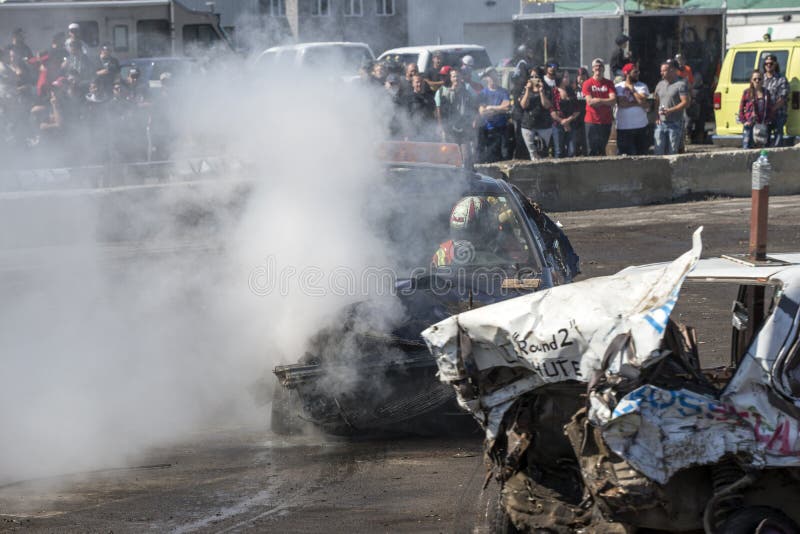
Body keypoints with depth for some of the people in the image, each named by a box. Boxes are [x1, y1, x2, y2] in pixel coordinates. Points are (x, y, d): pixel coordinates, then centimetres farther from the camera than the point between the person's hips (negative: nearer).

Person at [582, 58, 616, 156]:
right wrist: (605, 101, -6)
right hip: (591, 121, -2)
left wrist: (598, 100, -11)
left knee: (602, 151, 8)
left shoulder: (609, 83, 8)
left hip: (606, 121, 2)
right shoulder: (587, 83, 1)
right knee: (592, 151, -4)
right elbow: (589, 101, -10)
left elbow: (613, 100, -4)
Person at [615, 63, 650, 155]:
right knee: (626, 156, -1)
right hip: (624, 127, -2)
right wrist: (638, 103, -9)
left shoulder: (642, 86, 6)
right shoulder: (619, 87, 1)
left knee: (642, 154, 4)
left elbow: (646, 104, -10)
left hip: (641, 126, 2)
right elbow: (622, 103, -14)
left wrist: (632, 89, -4)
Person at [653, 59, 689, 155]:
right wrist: (656, 116, 3)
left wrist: (670, 111, -21)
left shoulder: (681, 84, -7)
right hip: (661, 123, 5)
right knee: (658, 151, -1)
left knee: (672, 152, 0)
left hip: (675, 124, -5)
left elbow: (685, 102, -13)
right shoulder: (660, 84, 14)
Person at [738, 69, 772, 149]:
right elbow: (741, 109, 4)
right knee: (747, 147, -7)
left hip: (762, 126, 3)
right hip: (750, 124, -3)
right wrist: (744, 121, -6)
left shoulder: (766, 93, 11)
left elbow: (770, 109, 13)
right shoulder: (747, 92, 2)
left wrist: (768, 120, -2)